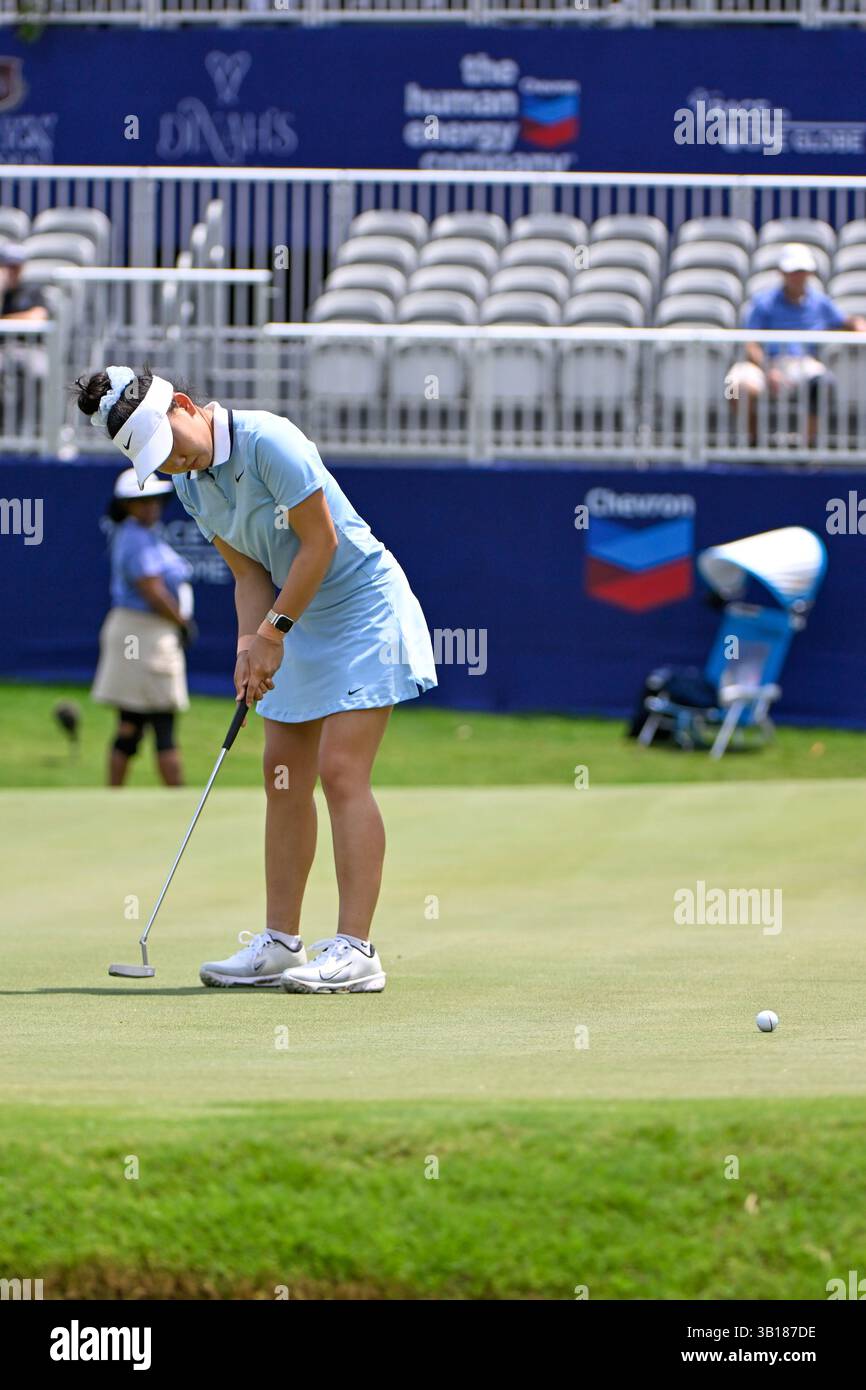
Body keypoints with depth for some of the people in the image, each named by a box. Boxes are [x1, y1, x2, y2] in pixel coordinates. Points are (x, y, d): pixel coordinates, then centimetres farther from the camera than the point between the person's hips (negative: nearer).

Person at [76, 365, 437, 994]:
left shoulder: (269, 440, -23)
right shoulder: (190, 483, 2)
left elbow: (321, 541, -21)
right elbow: (251, 573, 5)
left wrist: (275, 632, -17)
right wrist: (251, 643, -12)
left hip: (363, 606, -8)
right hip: (300, 623, 8)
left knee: (341, 772, -14)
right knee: (284, 777, 6)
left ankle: (355, 951, -16)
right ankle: (281, 942, 11)